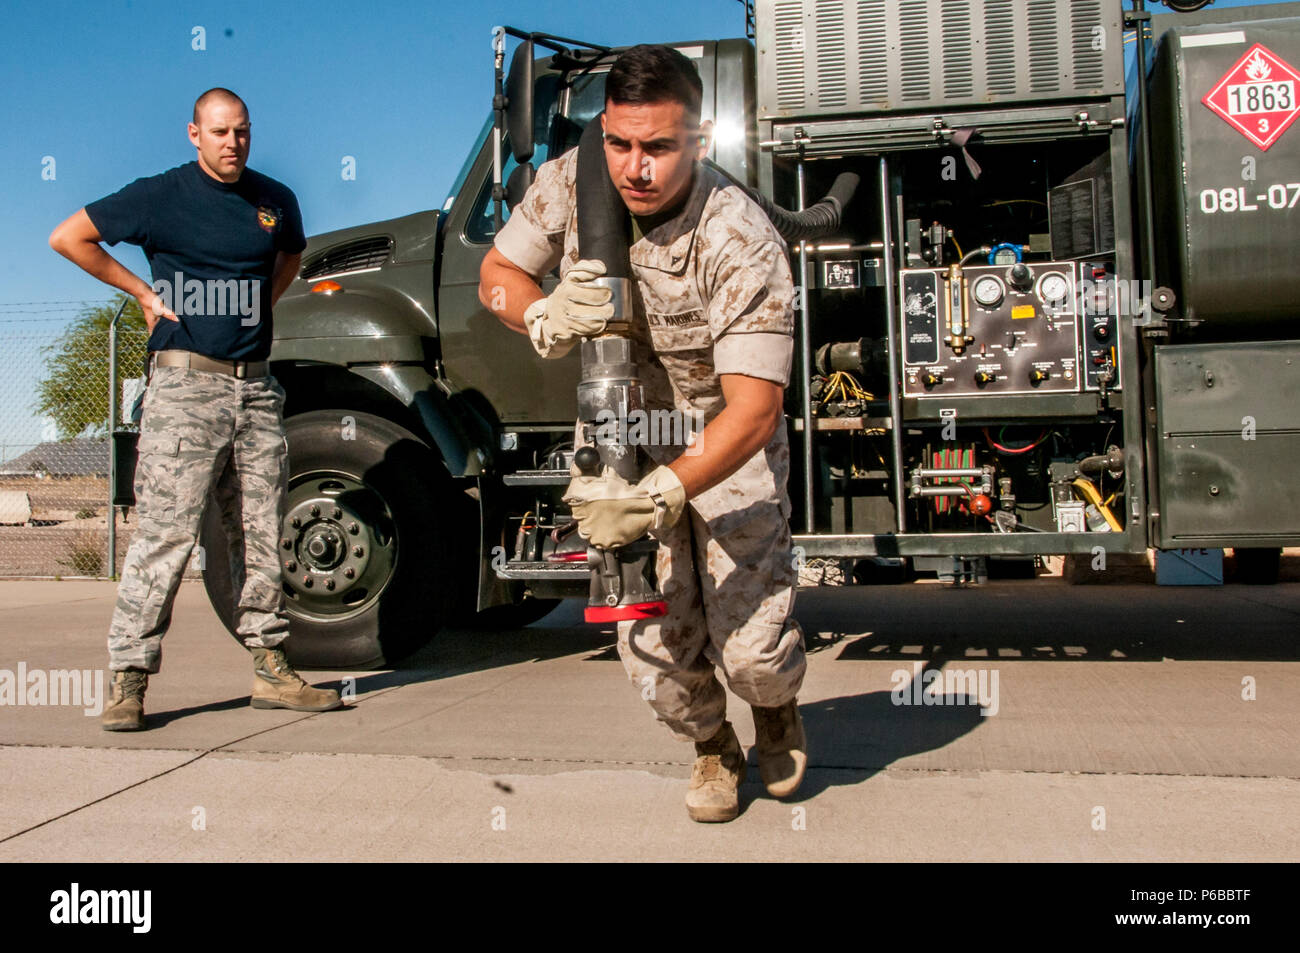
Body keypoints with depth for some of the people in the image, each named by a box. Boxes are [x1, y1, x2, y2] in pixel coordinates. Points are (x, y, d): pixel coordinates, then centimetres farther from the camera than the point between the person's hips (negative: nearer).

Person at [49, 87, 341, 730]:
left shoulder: (276, 200, 13)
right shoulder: (161, 195, 0)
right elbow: (68, 237, 4)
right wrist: (143, 292, 2)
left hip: (256, 386, 5)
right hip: (185, 384, -5)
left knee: (262, 534, 7)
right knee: (166, 533, -8)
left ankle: (270, 668, 15)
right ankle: (128, 679, 1)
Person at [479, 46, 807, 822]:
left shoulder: (741, 241, -29)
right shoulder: (570, 183, -14)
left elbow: (753, 408, -32)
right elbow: (497, 275, 0)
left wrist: (657, 495, -42)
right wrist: (547, 318, -24)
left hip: (725, 440, -3)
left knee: (750, 651, -7)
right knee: (652, 639, -3)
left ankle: (778, 705, 33)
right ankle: (714, 749, 31)